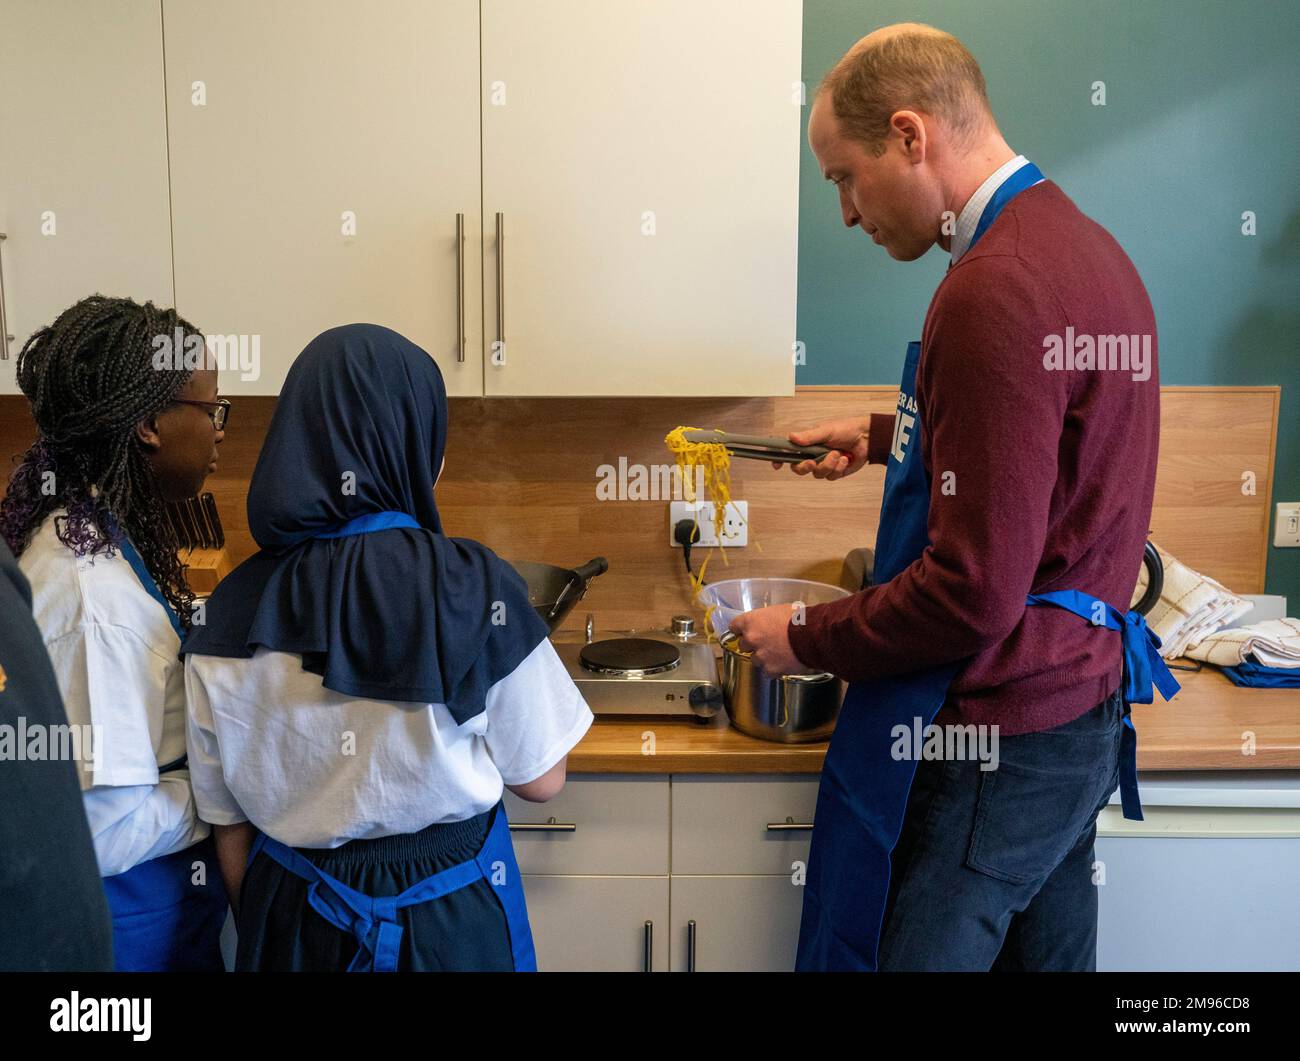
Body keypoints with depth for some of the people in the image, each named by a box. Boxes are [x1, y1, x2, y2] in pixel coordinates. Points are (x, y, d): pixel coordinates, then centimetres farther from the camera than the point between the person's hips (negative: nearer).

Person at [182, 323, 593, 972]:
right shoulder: (474, 588, -19)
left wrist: (261, 928, 14)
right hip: (449, 918, -2)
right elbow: (540, 780, -9)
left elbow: (227, 821, -1)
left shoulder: (231, 610, -10)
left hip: (291, 919, 3)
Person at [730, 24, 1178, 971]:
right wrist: (884, 437, 21)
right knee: (1047, 950, 22)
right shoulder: (1083, 245, 8)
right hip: (1083, 714, 10)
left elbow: (974, 590, -25)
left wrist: (807, 638, -11)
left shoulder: (995, 290, -24)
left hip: (992, 748, -10)